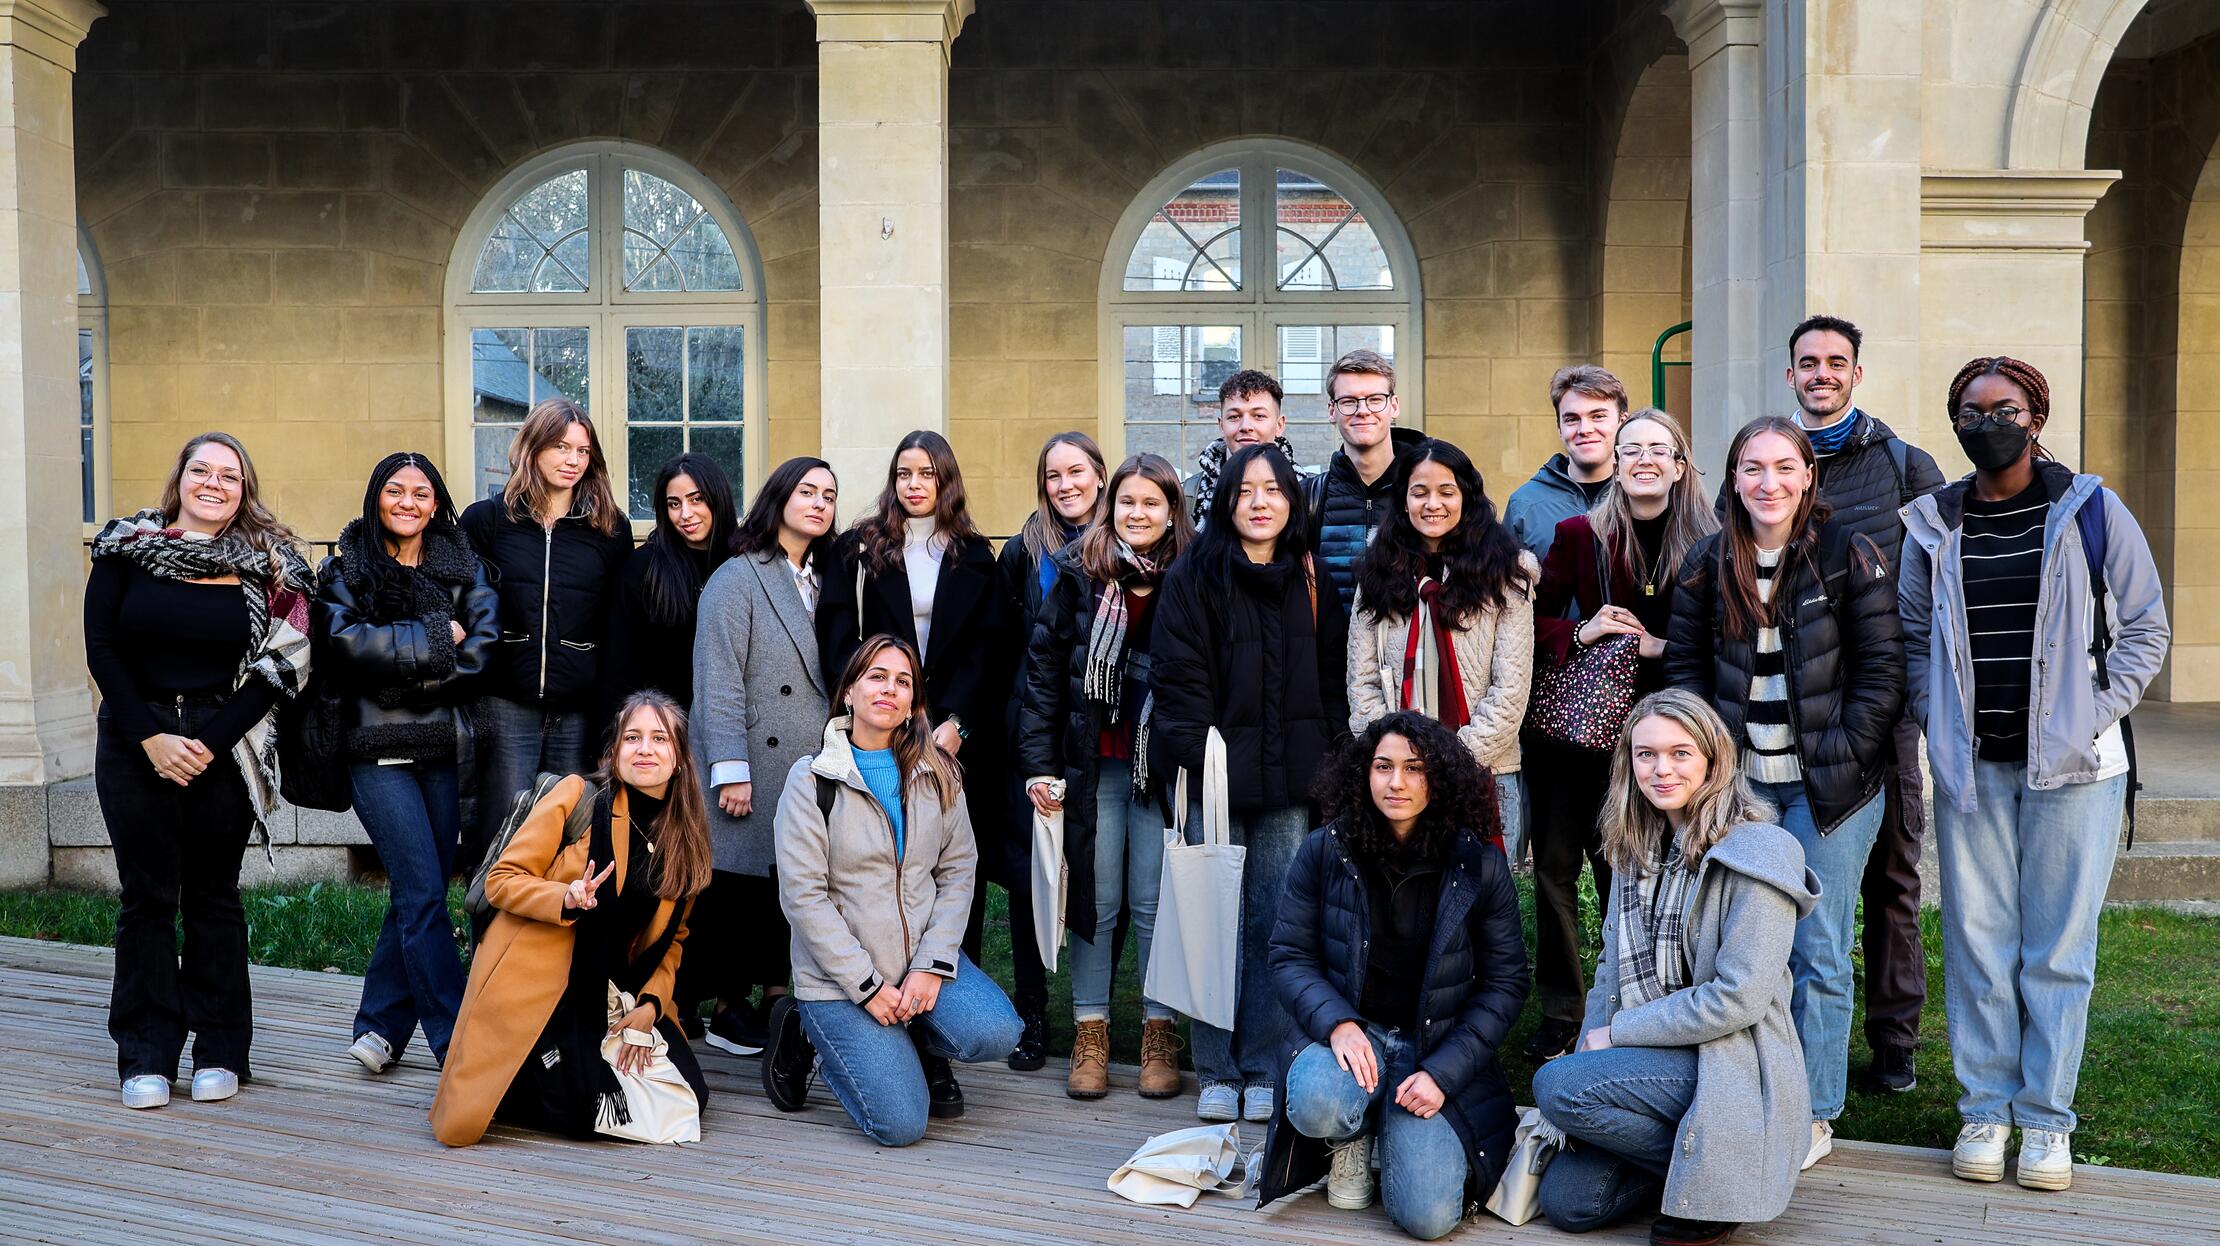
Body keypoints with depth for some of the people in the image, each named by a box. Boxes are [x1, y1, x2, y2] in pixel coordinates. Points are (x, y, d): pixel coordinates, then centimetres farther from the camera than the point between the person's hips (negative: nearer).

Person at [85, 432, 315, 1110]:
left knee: (214, 895, 6)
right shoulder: (127, 548, 3)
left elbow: (278, 668, -3)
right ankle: (146, 1057, 10)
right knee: (147, 895, 3)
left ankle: (220, 1052, 13)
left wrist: (210, 744, -11)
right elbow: (101, 647, 0)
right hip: (135, 743, 1)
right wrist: (151, 738, -9)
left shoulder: (267, 564, 1)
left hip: (224, 746, 0)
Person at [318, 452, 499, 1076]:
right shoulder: (346, 569, 5)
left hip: (444, 749, 3)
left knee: (416, 893, 7)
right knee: (423, 894, -9)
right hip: (378, 750, -3)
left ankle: (380, 1025, 23)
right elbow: (343, 642, -13)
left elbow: (484, 639, -4)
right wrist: (434, 639, -12)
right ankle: (459, 1045, -8)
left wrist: (402, 669, -12)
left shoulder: (462, 567, 11)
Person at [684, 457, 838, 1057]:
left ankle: (776, 999, 16)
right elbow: (718, 680, -11)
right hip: (756, 765, -6)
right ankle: (727, 1008, 13)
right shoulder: (737, 579, -5)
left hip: (810, 770, 6)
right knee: (740, 889, 1)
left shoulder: (821, 583, 15)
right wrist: (730, 769, -16)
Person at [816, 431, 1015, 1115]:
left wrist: (955, 724, -7)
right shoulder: (860, 549, 10)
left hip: (957, 740, 1)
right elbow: (838, 642, 3)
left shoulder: (974, 558, 13)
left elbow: (987, 649, 6)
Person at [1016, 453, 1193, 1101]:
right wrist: (1039, 762, -3)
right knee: (1094, 899, 7)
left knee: (1155, 902, 4)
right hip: (1092, 765, 1)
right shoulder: (1078, 573, 2)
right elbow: (1042, 670, 2)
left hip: (1163, 768, -1)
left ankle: (1160, 1034, 16)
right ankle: (1090, 1034, 17)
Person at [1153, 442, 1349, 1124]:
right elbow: (1179, 675, -3)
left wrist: (1327, 759, 5)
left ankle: (1265, 1070, 14)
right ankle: (1217, 1073, 11)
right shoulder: (1194, 574, 2)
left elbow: (1332, 677, 14)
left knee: (1278, 921, 3)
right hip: (1216, 775, -2)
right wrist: (1199, 756, -11)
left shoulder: (1311, 580, 12)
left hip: (1288, 783, 3)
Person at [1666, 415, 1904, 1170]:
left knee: (1818, 951, 2)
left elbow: (1882, 672, -4)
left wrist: (1841, 760, -10)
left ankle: (1814, 1113, 14)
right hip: (1741, 783, 3)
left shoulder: (1848, 557, -4)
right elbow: (1684, 666, 11)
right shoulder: (1708, 563, 6)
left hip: (1829, 788, -3)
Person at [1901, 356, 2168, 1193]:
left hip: (2071, 766, -2)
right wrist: (1939, 725, 2)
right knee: (1977, 943, 4)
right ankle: (1984, 1112, 15)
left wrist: (2093, 717, -5)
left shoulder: (2091, 511, 2)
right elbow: (1912, 638, 14)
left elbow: (2146, 628, 5)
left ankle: (2047, 1119, 13)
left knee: (2059, 948, 2)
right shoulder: (1934, 526, 8)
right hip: (1970, 766, 2)